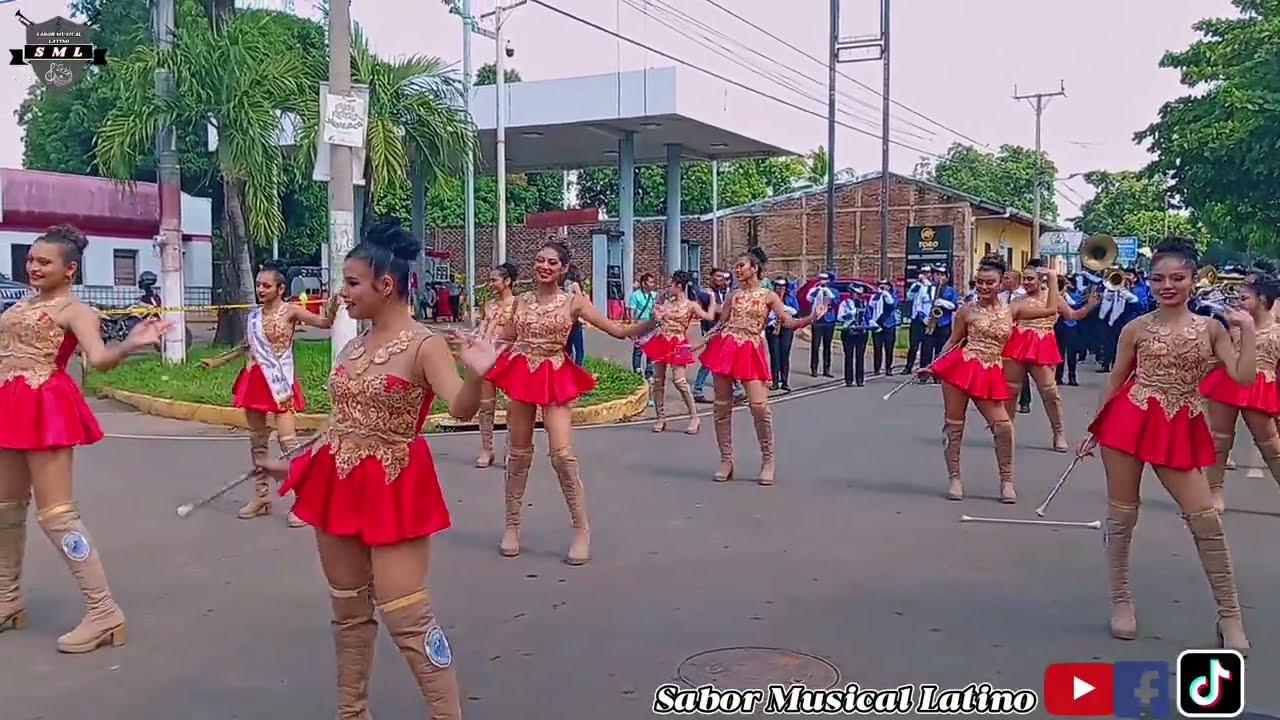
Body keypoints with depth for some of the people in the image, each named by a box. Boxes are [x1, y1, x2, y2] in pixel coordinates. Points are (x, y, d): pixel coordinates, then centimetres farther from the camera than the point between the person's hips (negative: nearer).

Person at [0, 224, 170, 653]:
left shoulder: (76, 311, -6)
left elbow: (99, 359, -23)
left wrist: (129, 346, -44)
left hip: (45, 409, -8)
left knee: (55, 513, -12)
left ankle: (104, 614, -9)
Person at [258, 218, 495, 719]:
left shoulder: (423, 345, -14)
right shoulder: (355, 344, 9)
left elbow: (461, 410, -29)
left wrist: (476, 377, -50)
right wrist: (292, 466, 21)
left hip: (393, 489, -7)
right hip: (338, 484, 7)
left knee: (405, 615, -7)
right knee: (349, 611, 16)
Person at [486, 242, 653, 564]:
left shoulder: (574, 302, -3)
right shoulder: (522, 300, 6)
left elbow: (619, 331, -8)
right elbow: (505, 339, 17)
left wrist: (651, 322, -23)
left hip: (554, 379, -3)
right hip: (521, 375, 3)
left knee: (562, 454, -12)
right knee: (518, 453, 8)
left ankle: (582, 531, 0)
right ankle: (512, 526, 22)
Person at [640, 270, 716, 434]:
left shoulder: (690, 305, -2)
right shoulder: (666, 302, 12)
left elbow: (710, 317, -11)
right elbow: (656, 318, 5)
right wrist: (659, 302, 10)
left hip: (677, 345, -5)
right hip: (661, 342, 5)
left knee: (679, 380, -14)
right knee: (658, 380, 4)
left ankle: (694, 417, -3)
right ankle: (661, 418, 12)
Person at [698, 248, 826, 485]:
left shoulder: (768, 296, 5)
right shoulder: (732, 296, 13)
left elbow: (790, 323, -5)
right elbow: (720, 326, 15)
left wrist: (812, 317, -21)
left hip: (750, 352, -3)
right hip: (725, 349, 3)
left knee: (759, 405, -14)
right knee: (722, 406, 2)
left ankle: (767, 461, 0)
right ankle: (726, 461, 11)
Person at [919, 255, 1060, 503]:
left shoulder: (1012, 310, 8)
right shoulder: (967, 310, 1)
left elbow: (1050, 310, 11)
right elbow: (953, 342, 7)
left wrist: (1052, 279, 13)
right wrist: (932, 366, 2)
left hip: (989, 374, 2)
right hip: (961, 367, -2)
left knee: (1003, 425, -9)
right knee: (953, 424, 1)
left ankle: (1007, 480, 8)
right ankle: (954, 478, 15)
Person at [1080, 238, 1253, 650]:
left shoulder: (1210, 328, 3)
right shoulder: (1136, 329, 0)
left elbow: (1244, 377, -5)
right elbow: (1114, 382, 7)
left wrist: (1248, 330, -8)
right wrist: (1094, 430, 8)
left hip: (1178, 430, 1)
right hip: (1130, 422, -1)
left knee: (1205, 517, -2)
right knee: (1122, 514, 4)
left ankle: (1229, 614, 10)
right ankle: (1121, 601, 20)